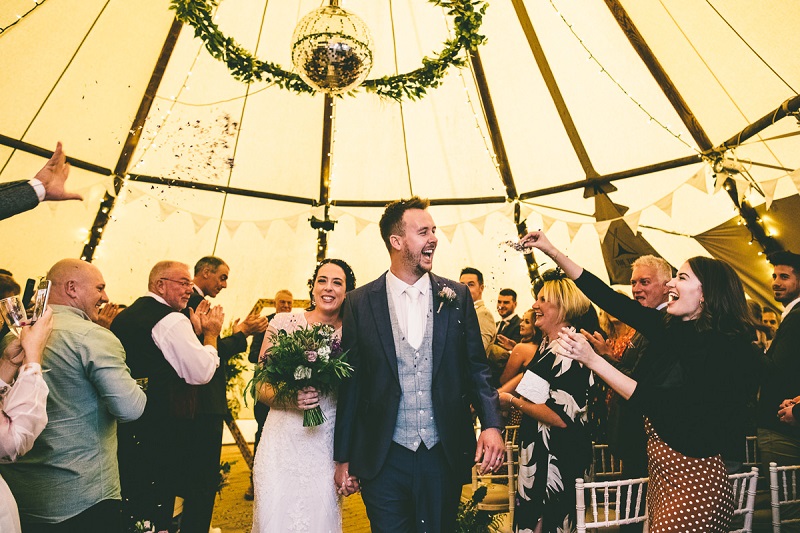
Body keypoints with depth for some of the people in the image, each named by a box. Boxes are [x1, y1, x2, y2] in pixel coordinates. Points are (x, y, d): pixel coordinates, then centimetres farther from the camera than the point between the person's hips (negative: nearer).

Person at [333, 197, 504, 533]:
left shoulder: (457, 297, 0)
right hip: (383, 458, -1)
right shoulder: (360, 303, -4)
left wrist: (491, 424, -12)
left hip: (445, 455, 2)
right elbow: (351, 382, 0)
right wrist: (343, 457, 3)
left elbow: (476, 367, 3)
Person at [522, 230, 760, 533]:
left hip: (693, 480, -6)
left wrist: (593, 360, -30)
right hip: (661, 469, 7)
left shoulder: (725, 348, -19)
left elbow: (661, 407, -25)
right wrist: (552, 251, -1)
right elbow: (608, 298, 0)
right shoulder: (671, 329, 0)